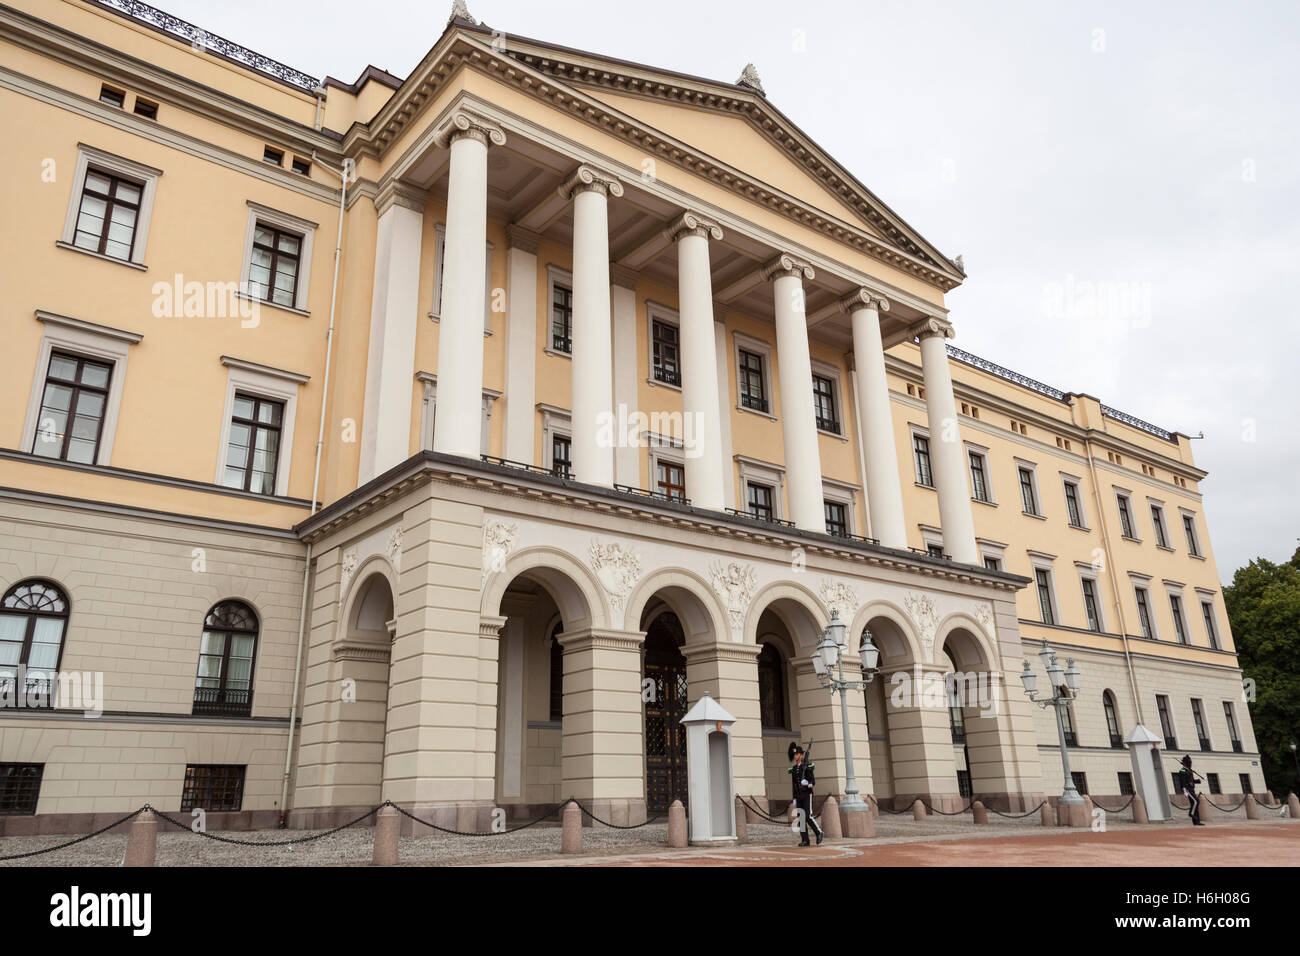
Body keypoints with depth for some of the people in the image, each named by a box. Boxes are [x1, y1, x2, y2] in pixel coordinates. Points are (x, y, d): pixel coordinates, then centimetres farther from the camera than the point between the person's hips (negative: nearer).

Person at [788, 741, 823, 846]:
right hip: (799, 796, 6)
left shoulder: (807, 767, -7)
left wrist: (807, 783, -32)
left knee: (809, 816, -12)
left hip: (807, 795, -6)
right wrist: (794, 799, 14)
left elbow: (813, 782, -9)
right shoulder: (794, 769, 12)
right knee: (801, 818, 1)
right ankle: (805, 840, 3)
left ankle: (818, 832, 10)